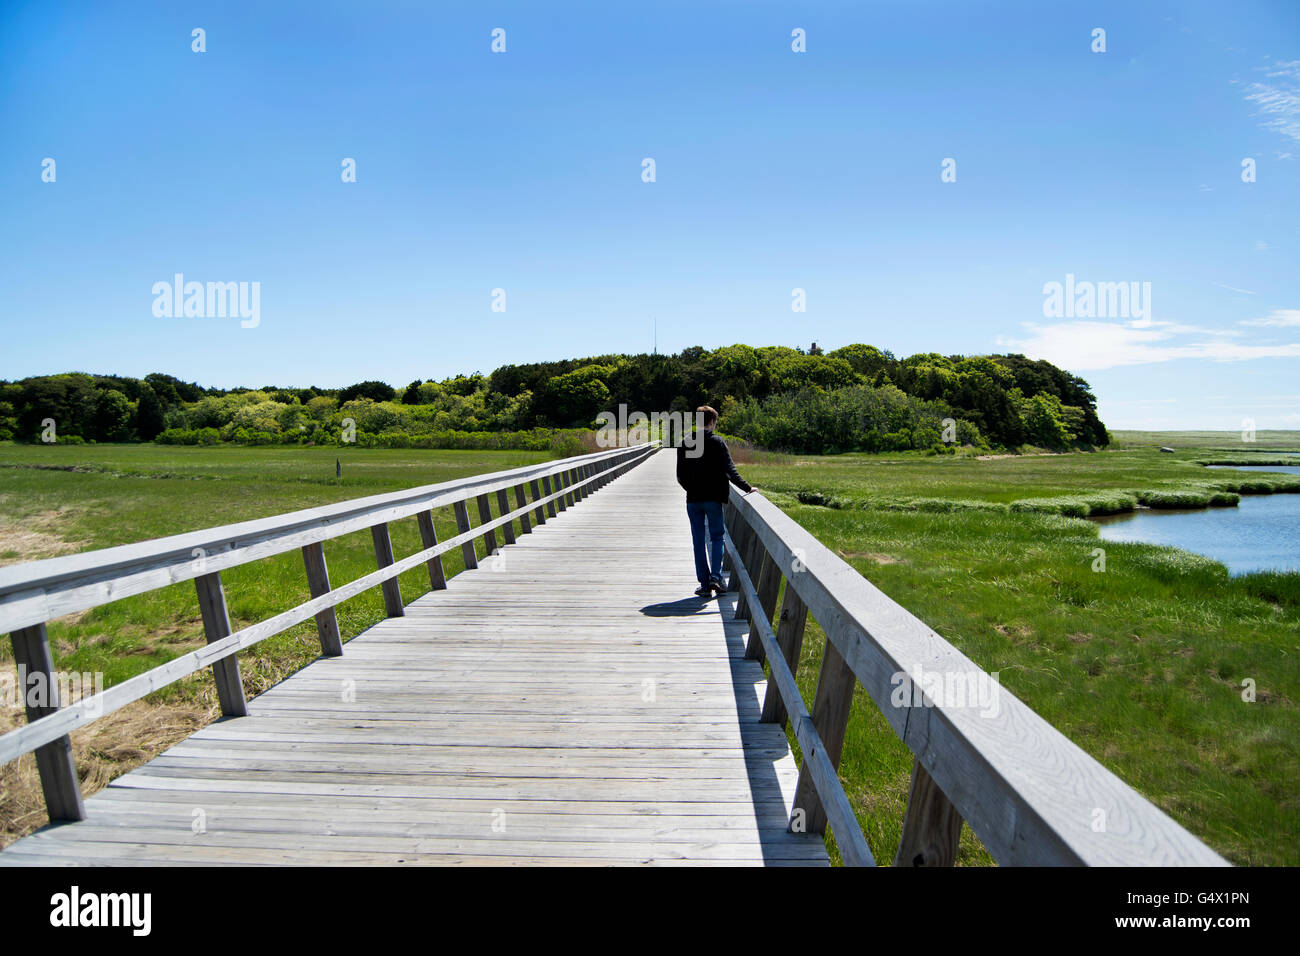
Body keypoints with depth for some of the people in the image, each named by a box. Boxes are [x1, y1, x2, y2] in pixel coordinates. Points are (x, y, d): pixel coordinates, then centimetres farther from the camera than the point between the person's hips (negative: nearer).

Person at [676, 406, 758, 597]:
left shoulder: (685, 444, 2)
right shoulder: (717, 442, -6)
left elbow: (680, 476, 5)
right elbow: (730, 470, -11)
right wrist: (748, 488, -4)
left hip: (693, 500, 2)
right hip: (713, 498, -2)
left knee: (698, 541, 7)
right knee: (716, 537, 11)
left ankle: (704, 583, 6)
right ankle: (715, 576, -6)